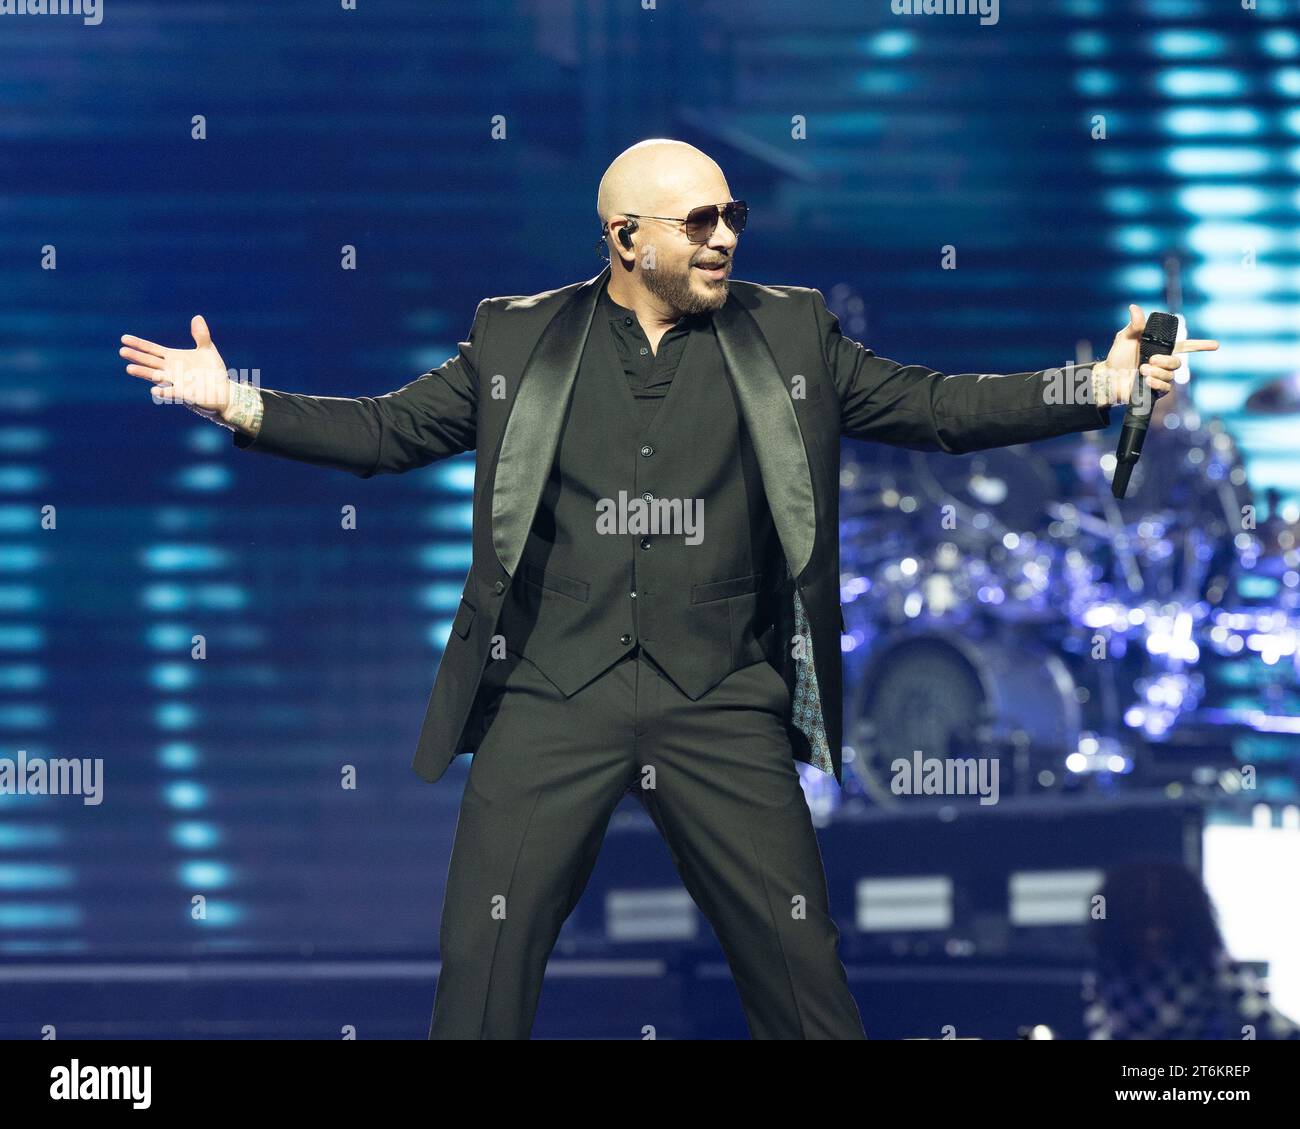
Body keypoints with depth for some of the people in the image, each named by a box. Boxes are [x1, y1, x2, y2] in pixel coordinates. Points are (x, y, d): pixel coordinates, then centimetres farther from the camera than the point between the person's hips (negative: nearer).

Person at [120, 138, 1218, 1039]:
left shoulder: (788, 333, 7)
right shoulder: (520, 338, 7)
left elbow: (937, 407, 6)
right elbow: (387, 430, 10)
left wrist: (1104, 387, -3)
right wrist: (240, 405, -1)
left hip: (724, 712, 0)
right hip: (552, 704, 0)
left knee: (801, 967, 0)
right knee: (483, 972, -1)